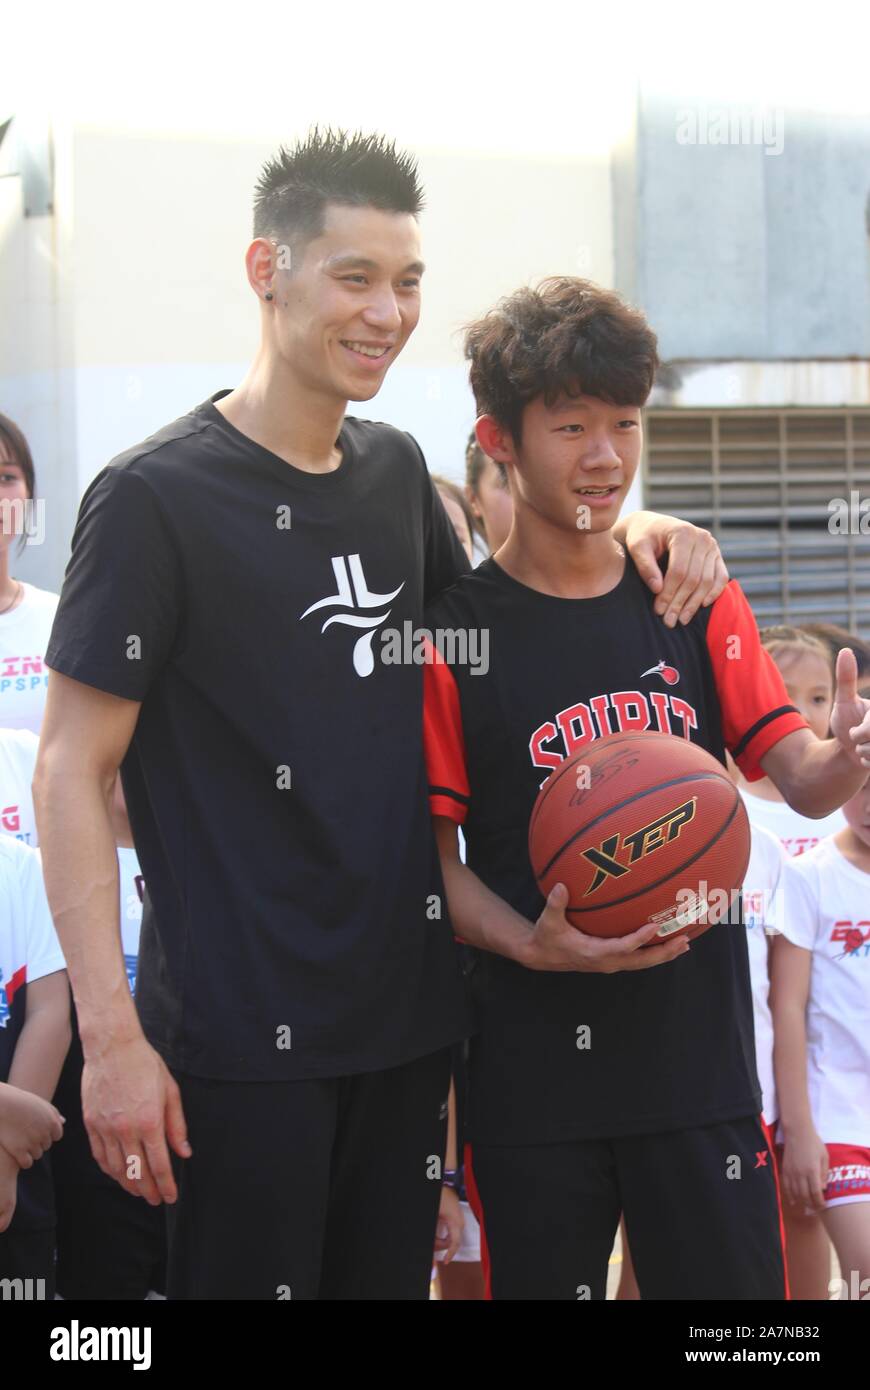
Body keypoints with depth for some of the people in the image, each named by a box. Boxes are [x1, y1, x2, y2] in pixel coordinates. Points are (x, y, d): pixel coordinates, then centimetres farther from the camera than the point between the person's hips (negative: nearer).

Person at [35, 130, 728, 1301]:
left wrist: (626, 531, 7)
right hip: (243, 1044, -6)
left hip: (409, 1019, 7)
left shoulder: (397, 470, 9)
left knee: (390, 1278, 15)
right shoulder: (157, 496, -10)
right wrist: (113, 1036, -18)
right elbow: (72, 773, -10)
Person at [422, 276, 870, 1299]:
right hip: (534, 1073, -3)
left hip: (701, 1053, 3)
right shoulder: (453, 633, -5)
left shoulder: (698, 603, 7)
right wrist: (534, 946, -22)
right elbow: (435, 856, -4)